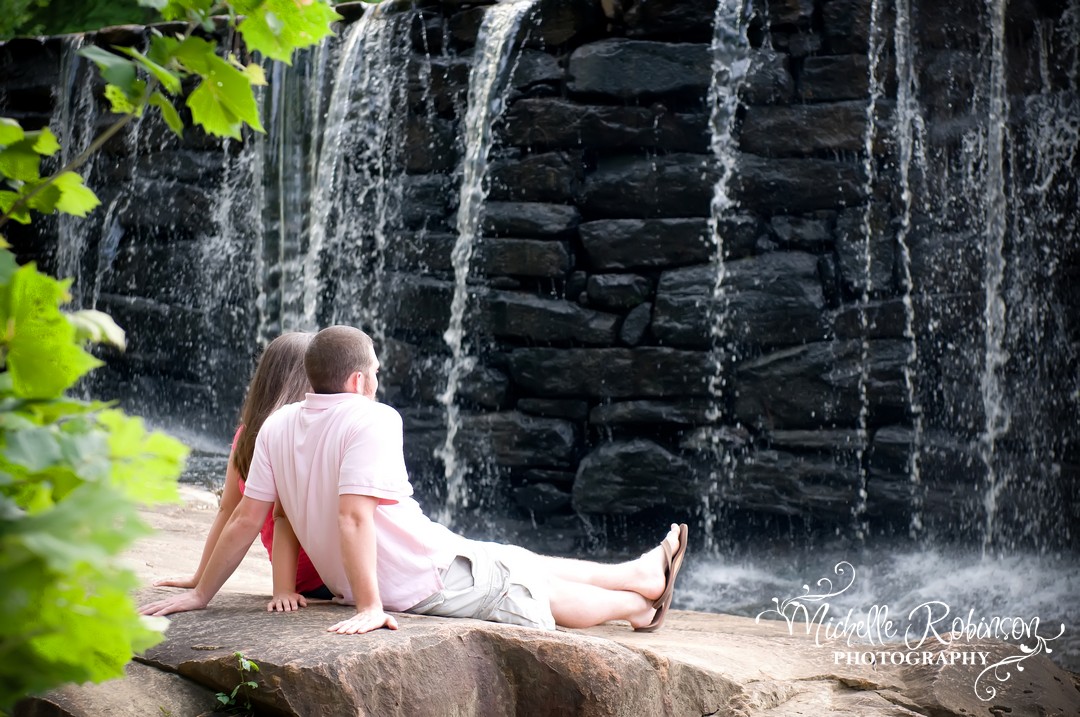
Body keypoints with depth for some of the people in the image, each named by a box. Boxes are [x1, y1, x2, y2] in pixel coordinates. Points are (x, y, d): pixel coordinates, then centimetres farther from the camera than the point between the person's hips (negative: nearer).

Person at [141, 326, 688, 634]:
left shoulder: (278, 427, -3)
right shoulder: (372, 420, -23)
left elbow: (246, 518, -5)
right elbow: (353, 514, -33)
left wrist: (201, 595, 2)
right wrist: (369, 607, -32)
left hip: (361, 582, 8)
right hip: (427, 580, -8)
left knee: (526, 565, 24)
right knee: (542, 587, 17)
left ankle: (638, 573, 40)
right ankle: (638, 604, 42)